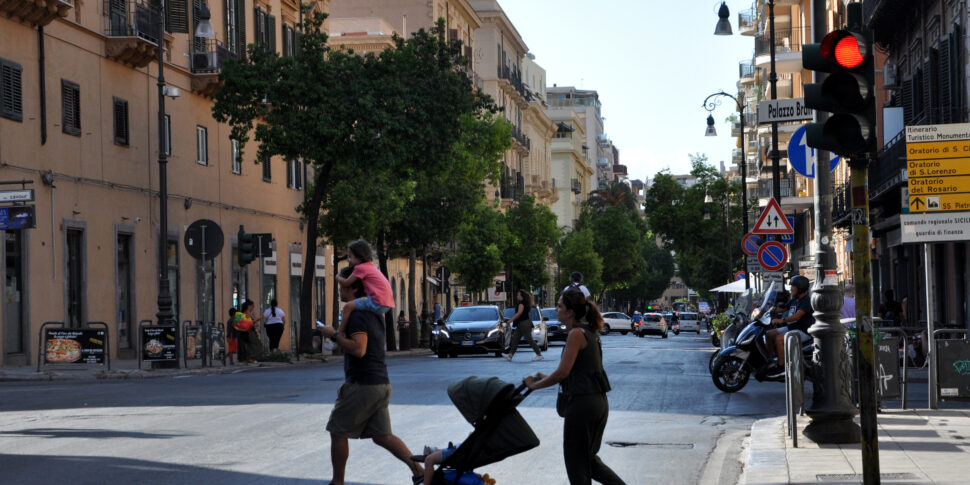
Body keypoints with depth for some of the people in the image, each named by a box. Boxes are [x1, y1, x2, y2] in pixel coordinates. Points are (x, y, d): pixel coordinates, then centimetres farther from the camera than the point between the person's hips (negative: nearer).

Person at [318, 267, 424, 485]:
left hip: (362, 385, -9)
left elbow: (358, 349, -27)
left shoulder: (356, 314, -15)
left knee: (338, 432, 5)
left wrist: (334, 335, -17)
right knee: (382, 436, 11)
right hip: (381, 383, 9)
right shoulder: (373, 313, 16)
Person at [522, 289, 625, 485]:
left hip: (582, 403, -9)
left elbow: (562, 372, -17)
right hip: (599, 402, 9)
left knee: (576, 462, 3)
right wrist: (547, 378, 18)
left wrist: (535, 384, -5)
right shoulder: (589, 332, 14)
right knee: (588, 458, 20)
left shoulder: (576, 334, -14)